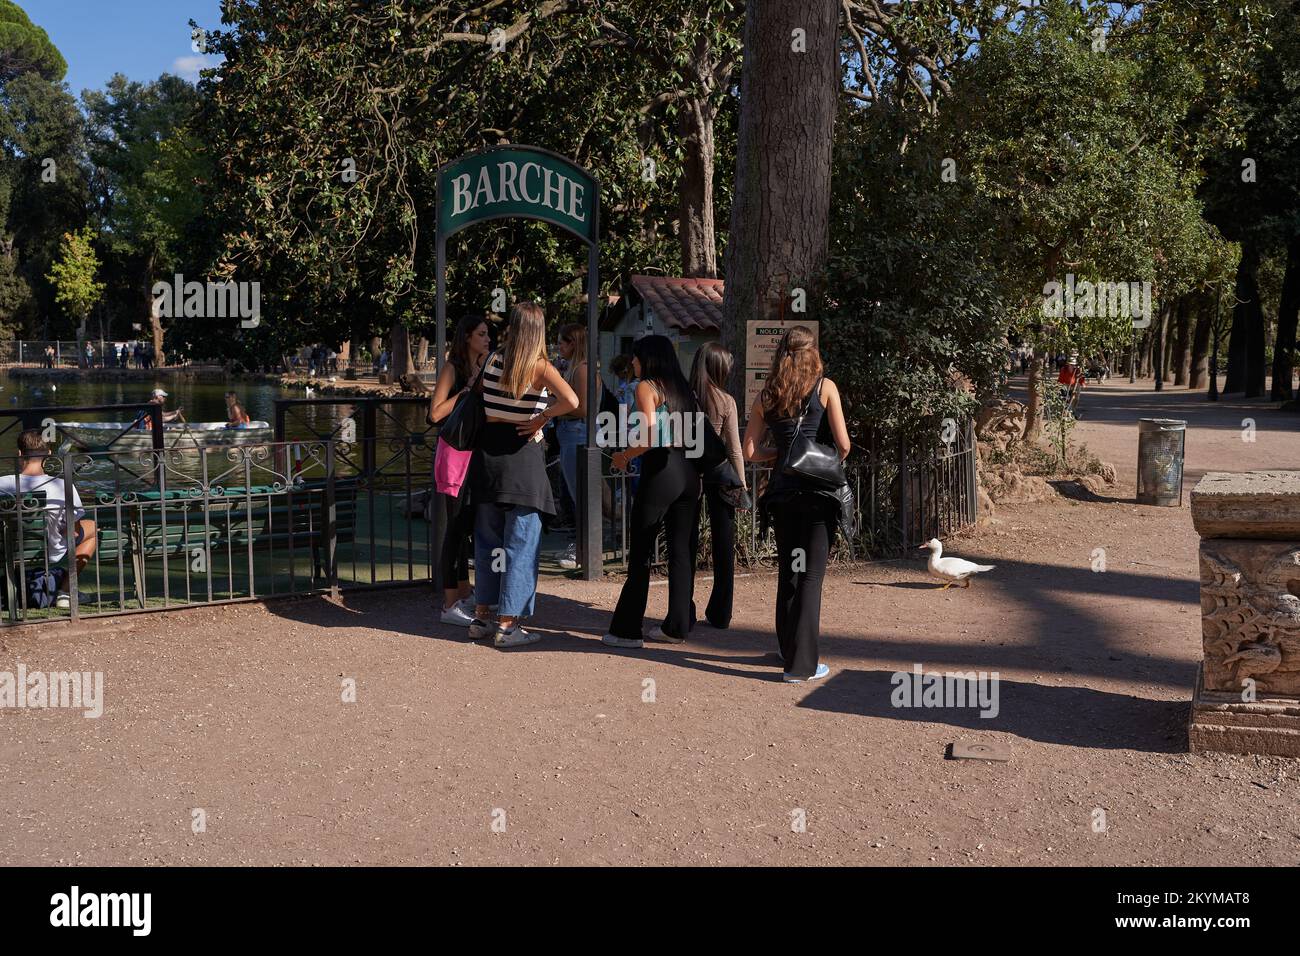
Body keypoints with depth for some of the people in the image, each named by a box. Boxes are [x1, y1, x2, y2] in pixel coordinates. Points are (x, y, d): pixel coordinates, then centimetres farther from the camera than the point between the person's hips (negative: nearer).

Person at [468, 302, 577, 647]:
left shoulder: (492, 360, 3)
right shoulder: (540, 368, -11)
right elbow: (571, 400, -25)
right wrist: (542, 418, -12)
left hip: (487, 450, 5)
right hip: (521, 454, -5)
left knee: (488, 540, 16)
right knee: (521, 542, 2)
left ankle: (482, 616, 23)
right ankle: (507, 625, 2)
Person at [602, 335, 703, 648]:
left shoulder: (647, 387, -4)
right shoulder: (683, 388, 16)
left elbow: (649, 437, -16)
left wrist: (624, 457, -1)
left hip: (660, 472, -7)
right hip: (690, 474, 7)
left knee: (640, 554, 0)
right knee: (682, 552, 10)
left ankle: (627, 630, 4)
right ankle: (677, 626, 15)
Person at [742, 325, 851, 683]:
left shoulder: (765, 396, 7)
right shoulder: (825, 387, -2)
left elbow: (751, 452, 5)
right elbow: (844, 445, -5)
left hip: (782, 490, 4)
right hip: (818, 492, -4)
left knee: (787, 571, 17)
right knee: (811, 575, -1)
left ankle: (788, 649, 29)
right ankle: (801, 663, -2)